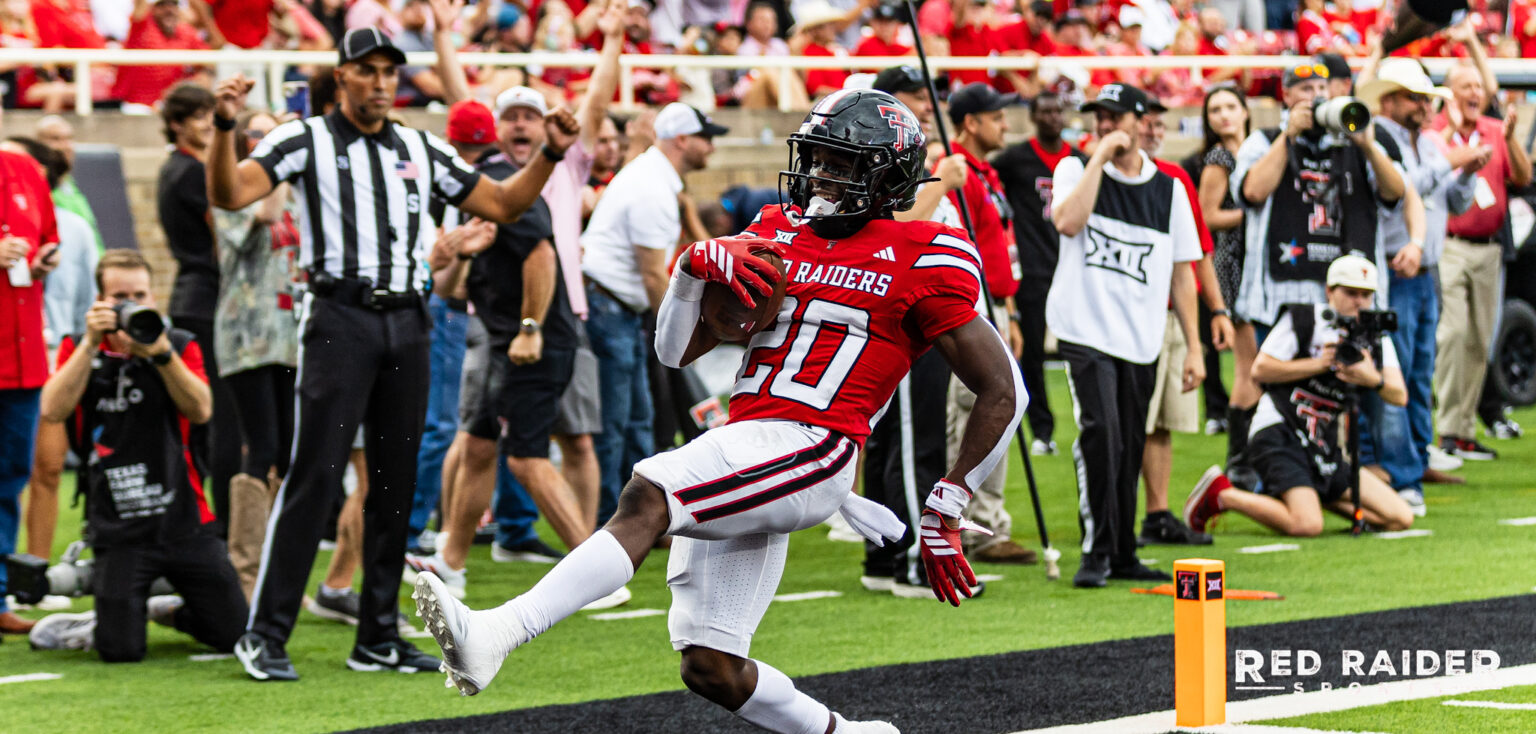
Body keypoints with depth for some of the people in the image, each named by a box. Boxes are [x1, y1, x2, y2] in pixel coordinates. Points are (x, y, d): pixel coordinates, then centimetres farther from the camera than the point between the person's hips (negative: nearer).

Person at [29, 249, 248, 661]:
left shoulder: (179, 346, 6)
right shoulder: (79, 351, 5)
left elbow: (200, 410, -11)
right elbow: (54, 410, -13)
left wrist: (161, 354, -23)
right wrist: (91, 344, -18)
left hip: (183, 520, 2)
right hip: (119, 530, -2)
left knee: (233, 635, 0)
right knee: (121, 651, -14)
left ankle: (167, 611, 29)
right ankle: (88, 626, 20)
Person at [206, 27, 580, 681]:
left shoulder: (422, 151, 15)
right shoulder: (305, 141, 2)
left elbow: (502, 204, 19)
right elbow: (229, 194, -12)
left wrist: (551, 153, 6)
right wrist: (224, 126, -27)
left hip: (407, 325, 5)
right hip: (339, 318, -5)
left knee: (396, 482, 7)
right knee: (313, 476, -11)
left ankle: (378, 638, 14)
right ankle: (264, 634, -8)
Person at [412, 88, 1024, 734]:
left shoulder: (918, 258, 2)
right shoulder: (779, 234, 19)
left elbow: (1002, 390, 3)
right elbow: (677, 351, 16)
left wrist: (946, 508, 1)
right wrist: (698, 264, -3)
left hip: (810, 449, -7)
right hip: (741, 443, 8)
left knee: (647, 497, -31)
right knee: (712, 671, 2)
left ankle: (497, 634, -43)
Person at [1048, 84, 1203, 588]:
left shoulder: (1168, 188, 10)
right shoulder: (1075, 170, 4)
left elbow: (1181, 272, 13)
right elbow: (1068, 222, -18)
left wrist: (1194, 347, 9)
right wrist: (1100, 158, -13)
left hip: (1142, 341, 4)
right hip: (1085, 332, -4)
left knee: (1129, 447, 8)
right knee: (1100, 433, -18)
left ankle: (1123, 555, 18)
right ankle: (1096, 553, -14)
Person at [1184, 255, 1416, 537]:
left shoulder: (1375, 337, 9)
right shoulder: (1304, 319, -3)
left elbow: (1399, 396, -3)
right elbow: (1260, 369, -10)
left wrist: (1374, 379, -24)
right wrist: (1317, 364, -16)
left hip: (1324, 447, 6)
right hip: (1279, 432, -6)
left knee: (1400, 518, -1)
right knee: (1307, 525, -29)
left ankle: (1316, 497, 13)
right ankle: (1220, 494, -6)